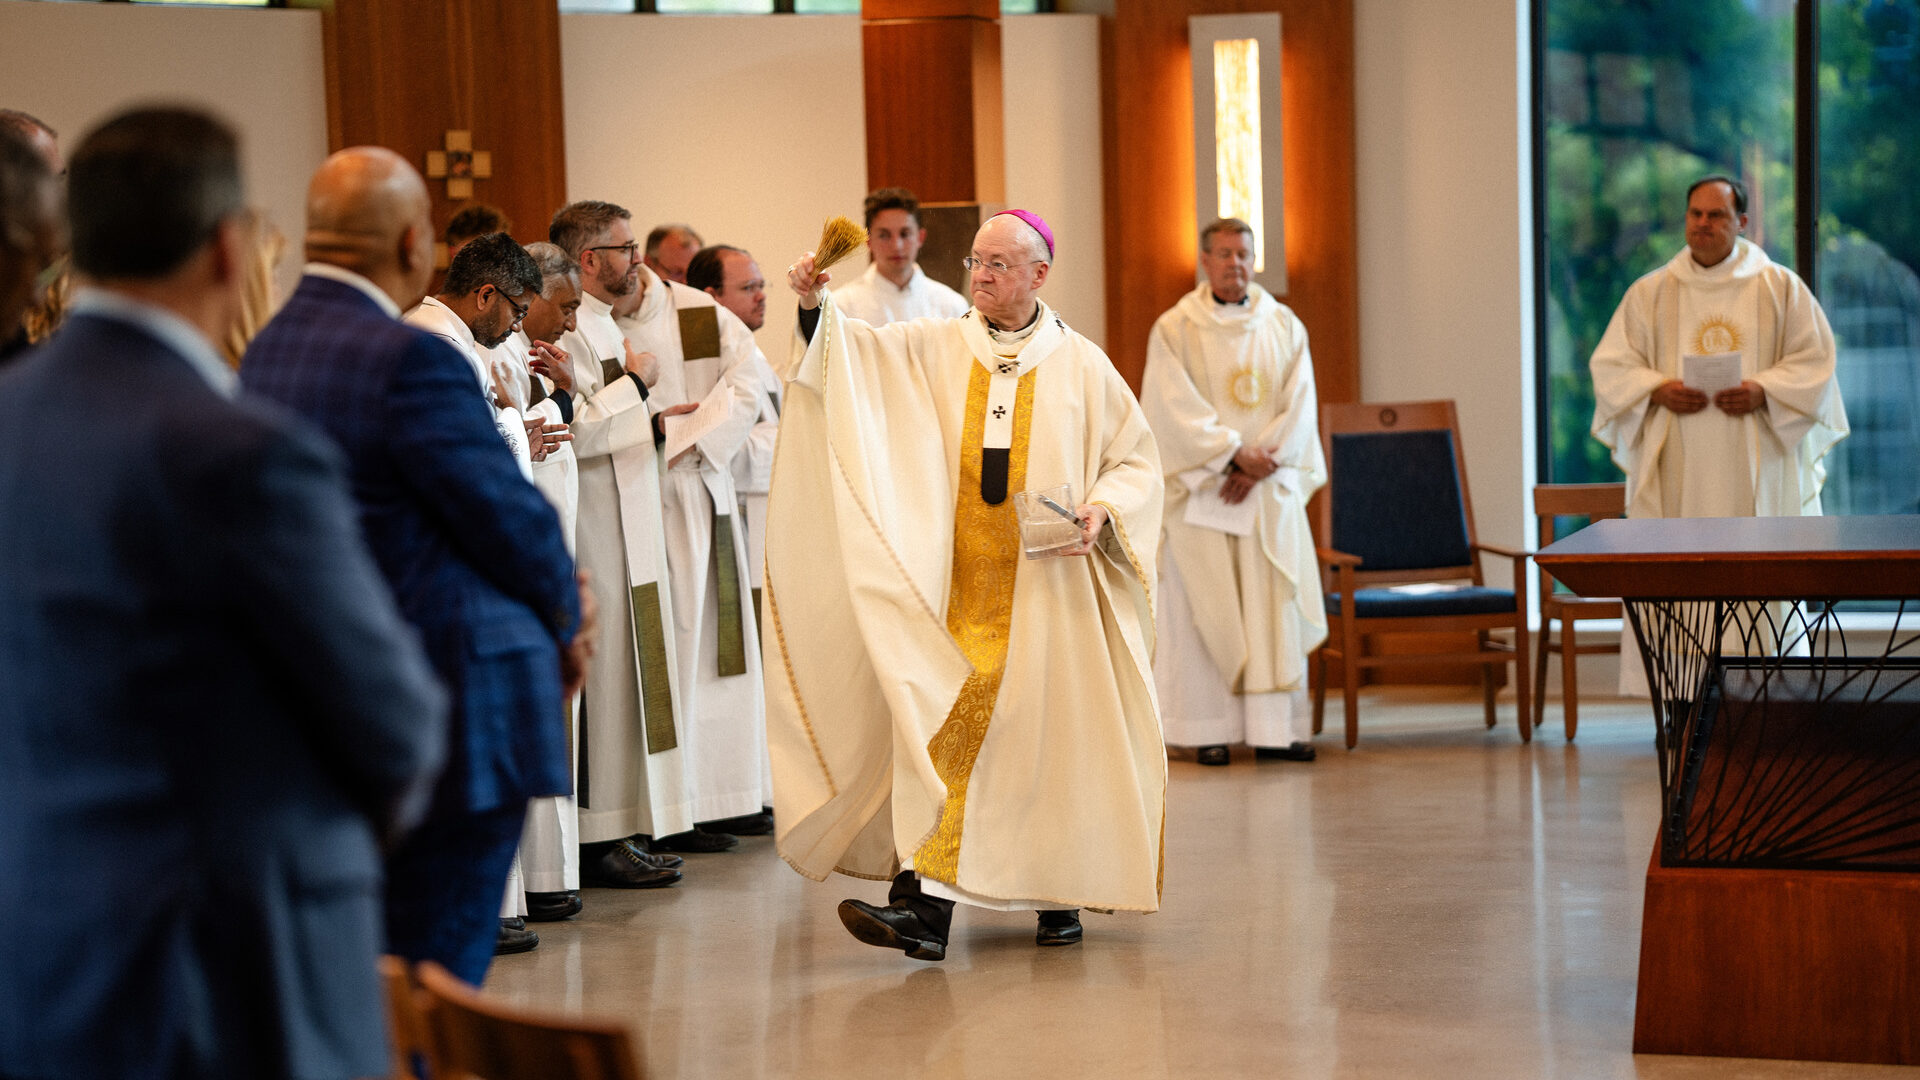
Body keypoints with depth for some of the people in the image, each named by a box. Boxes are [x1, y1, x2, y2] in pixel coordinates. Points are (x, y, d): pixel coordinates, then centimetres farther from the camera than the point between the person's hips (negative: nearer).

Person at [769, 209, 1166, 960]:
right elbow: (851, 352, -5)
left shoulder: (1082, 366, 5)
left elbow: (1137, 458, 9)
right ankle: (923, 906, -13)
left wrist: (1103, 510, -9)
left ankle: (1058, 895, 17)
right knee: (945, 727, -8)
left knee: (1050, 734, 3)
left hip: (1047, 584, 0)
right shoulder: (931, 349, 8)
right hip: (957, 587, 1)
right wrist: (815, 306, -24)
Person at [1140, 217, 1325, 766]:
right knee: (1204, 607, -3)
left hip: (1271, 488, 3)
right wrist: (1236, 453, -18)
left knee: (1277, 606, 0)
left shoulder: (1284, 326, 8)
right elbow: (1178, 410, -10)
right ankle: (1209, 730, 2)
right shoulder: (1174, 329, -1)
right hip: (1201, 488, -3)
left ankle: (1275, 727, 4)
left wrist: (1260, 465, -11)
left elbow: (1300, 407, 1)